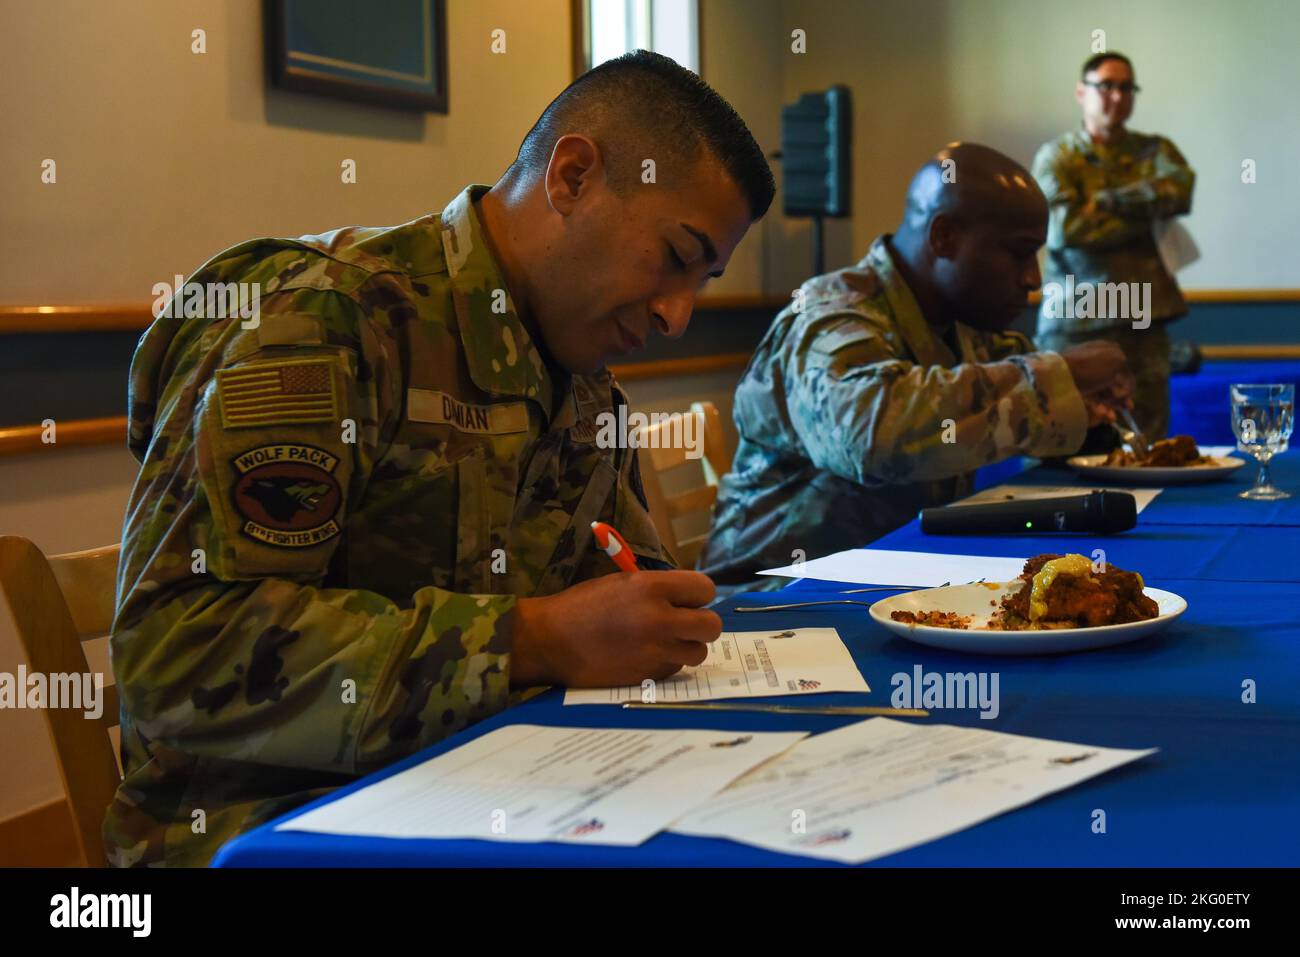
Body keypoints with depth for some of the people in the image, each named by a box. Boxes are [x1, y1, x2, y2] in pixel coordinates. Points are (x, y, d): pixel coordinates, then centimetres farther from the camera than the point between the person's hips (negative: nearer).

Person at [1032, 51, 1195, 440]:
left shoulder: (1155, 151, 16)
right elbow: (1064, 226, -11)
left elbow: (1180, 191, -6)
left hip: (1144, 320, 3)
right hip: (1074, 320, -3)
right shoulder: (1056, 156, 6)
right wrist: (1146, 213, -4)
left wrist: (1105, 201, -9)